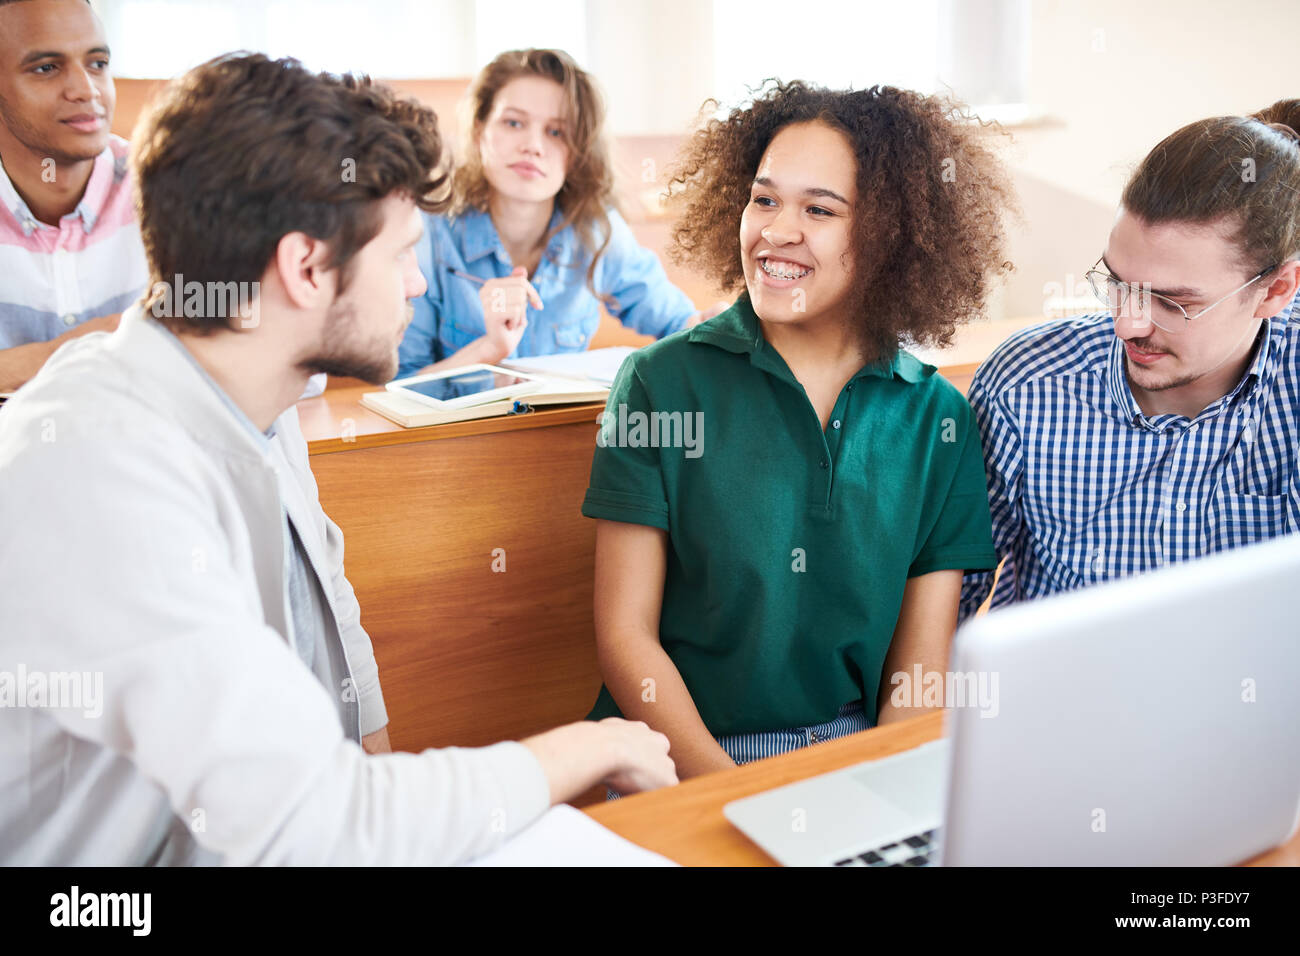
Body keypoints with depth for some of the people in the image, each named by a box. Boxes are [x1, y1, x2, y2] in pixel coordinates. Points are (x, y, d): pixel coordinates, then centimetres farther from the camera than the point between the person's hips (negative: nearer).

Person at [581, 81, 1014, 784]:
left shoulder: (938, 420, 3)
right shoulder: (663, 383, -2)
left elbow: (921, 664, 3)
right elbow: (625, 635, -4)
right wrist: (732, 797, -16)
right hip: (683, 764, -2)